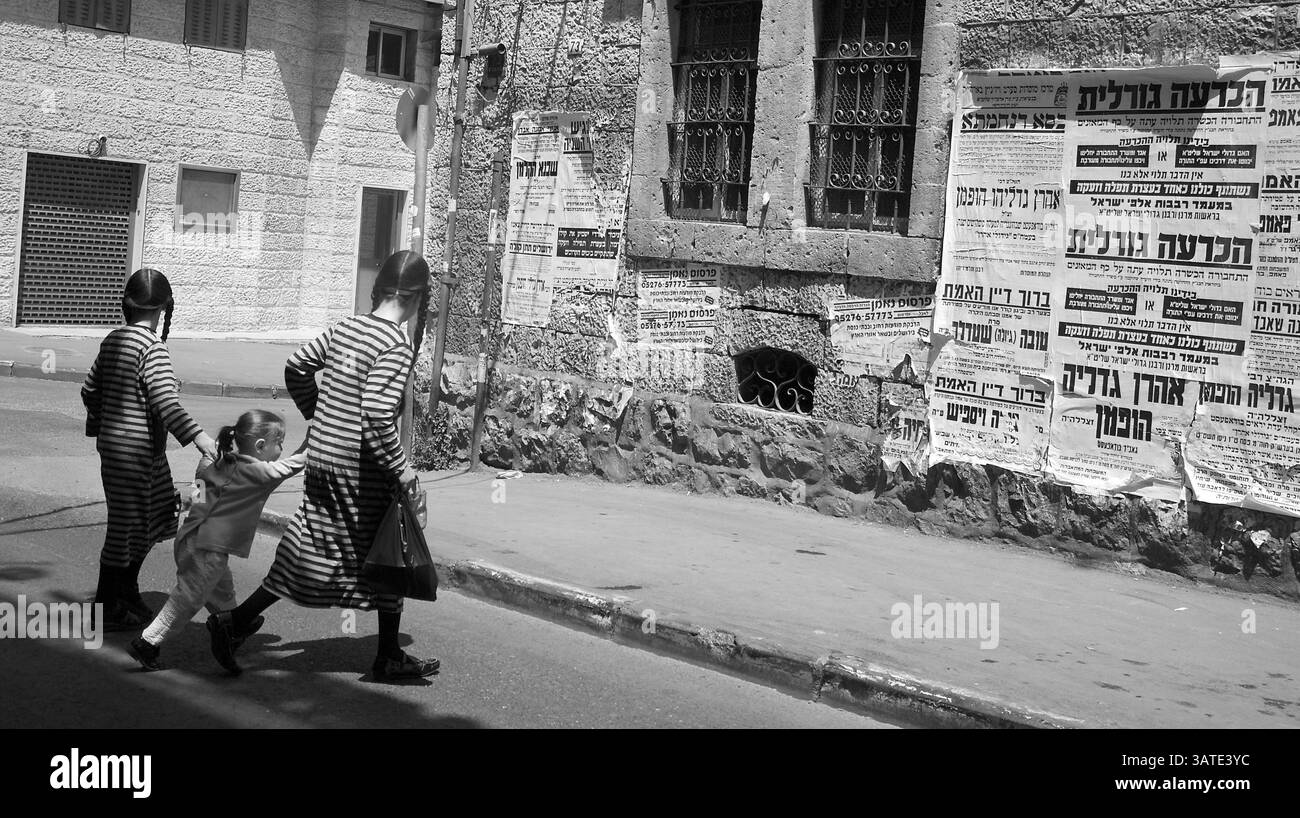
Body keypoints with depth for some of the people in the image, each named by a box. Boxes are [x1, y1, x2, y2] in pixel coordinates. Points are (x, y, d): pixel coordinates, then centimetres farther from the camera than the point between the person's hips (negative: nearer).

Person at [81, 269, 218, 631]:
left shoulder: (113, 340, 9)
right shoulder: (152, 346, -17)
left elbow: (90, 389, 17)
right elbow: (165, 400, -25)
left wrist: (97, 424, 31)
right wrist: (196, 435, -30)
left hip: (112, 439, 9)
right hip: (134, 448, -9)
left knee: (155, 516, 19)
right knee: (126, 523, 1)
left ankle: (127, 591, 30)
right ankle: (108, 608, 10)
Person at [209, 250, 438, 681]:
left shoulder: (344, 327, 6)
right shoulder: (397, 347, -17)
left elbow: (296, 366, 14)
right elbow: (376, 417, -26)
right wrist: (400, 467, -16)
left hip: (321, 456, 7)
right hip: (361, 470, -7)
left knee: (305, 552, 15)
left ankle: (234, 622, 13)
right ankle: (389, 658, 19)